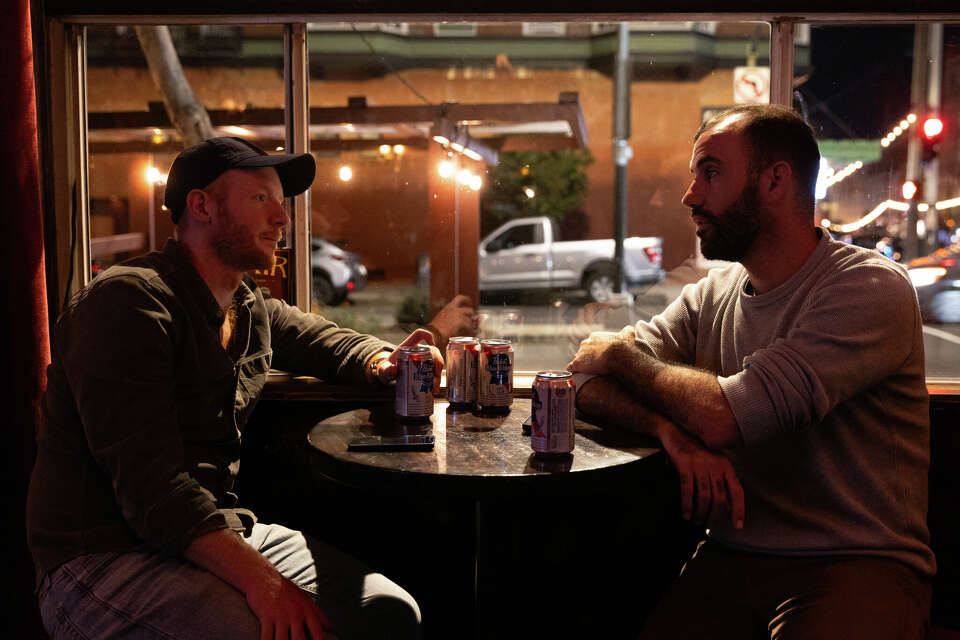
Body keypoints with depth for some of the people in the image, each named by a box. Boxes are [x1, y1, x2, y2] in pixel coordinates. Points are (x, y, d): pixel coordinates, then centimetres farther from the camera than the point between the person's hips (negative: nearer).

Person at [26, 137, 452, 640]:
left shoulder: (252, 310, 12)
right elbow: (150, 483, -23)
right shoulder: (129, 301, -14)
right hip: (107, 557, -7)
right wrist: (260, 579, -32)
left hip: (219, 535, 8)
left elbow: (330, 341, 33)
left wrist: (382, 362, 8)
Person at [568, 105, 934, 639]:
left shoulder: (871, 289, -12)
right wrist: (671, 430, -18)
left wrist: (618, 352, -4)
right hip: (731, 557, 4)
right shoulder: (709, 298, 9)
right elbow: (589, 383, 2)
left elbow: (722, 417, -21)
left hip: (859, 563, -4)